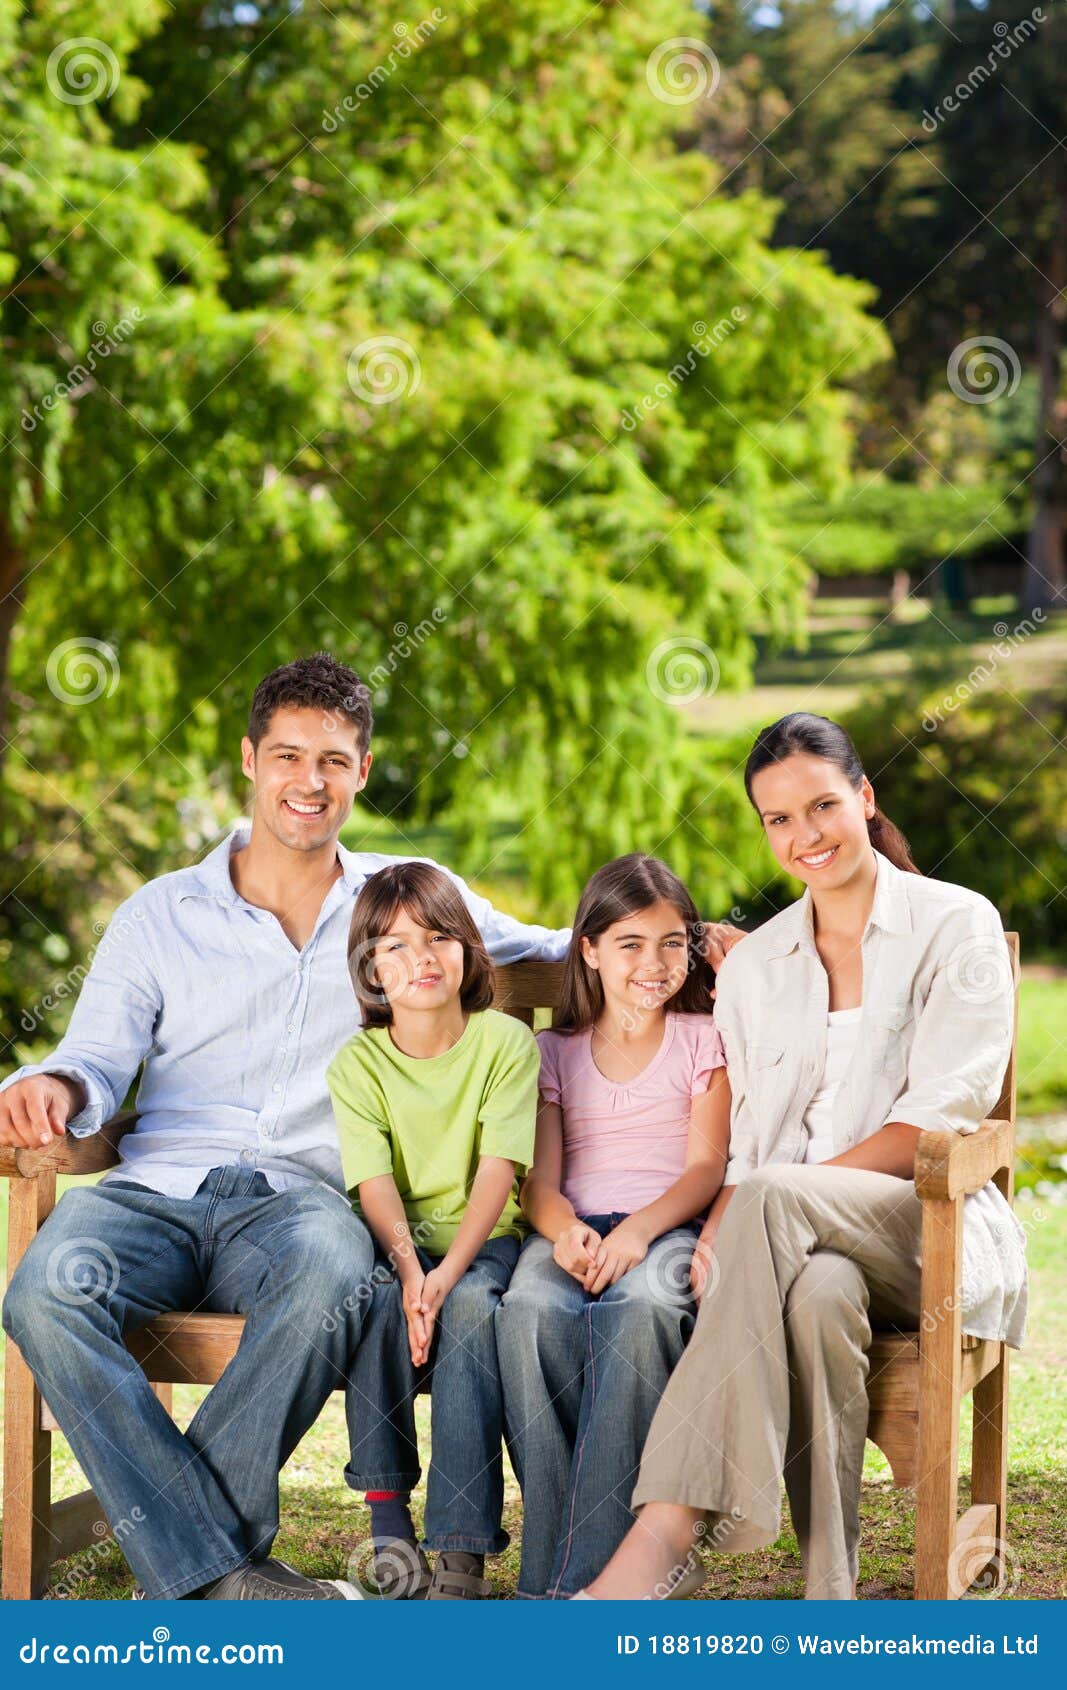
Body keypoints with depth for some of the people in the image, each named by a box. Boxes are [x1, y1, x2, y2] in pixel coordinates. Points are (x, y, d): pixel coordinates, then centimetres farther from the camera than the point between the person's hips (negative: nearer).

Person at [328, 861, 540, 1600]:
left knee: (470, 1305, -32)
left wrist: (448, 1271, -27)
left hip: (483, 1239, -1)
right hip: (394, 1242, 1)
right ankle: (387, 1518, -24)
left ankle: (463, 1548, -32)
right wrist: (409, 1266, -31)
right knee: (375, 1295, -31)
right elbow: (375, 1184, -11)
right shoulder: (358, 1063, 1)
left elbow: (499, 1170, -12)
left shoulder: (506, 1041, -2)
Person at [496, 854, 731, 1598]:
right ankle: (547, 1561, -33)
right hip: (574, 1229, 2)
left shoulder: (704, 1040, 15)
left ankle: (591, 1570, -39)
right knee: (532, 1309, -35)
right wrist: (564, 1231, -16)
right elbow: (539, 1179, 9)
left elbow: (706, 1167, 3)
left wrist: (638, 1231, -18)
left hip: (668, 1226, -2)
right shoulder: (555, 1051, 21)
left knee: (641, 1304, -39)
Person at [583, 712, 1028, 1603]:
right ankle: (827, 1597, -38)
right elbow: (741, 1142, 14)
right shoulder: (752, 965, 19)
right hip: (805, 1241, 3)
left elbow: (938, 1121, -7)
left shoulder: (957, 926, 3)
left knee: (771, 1196, -36)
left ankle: (663, 1536, -46)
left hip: (928, 1229, -3)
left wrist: (748, 1209, -16)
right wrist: (716, 1236, -11)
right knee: (817, 1292, -37)